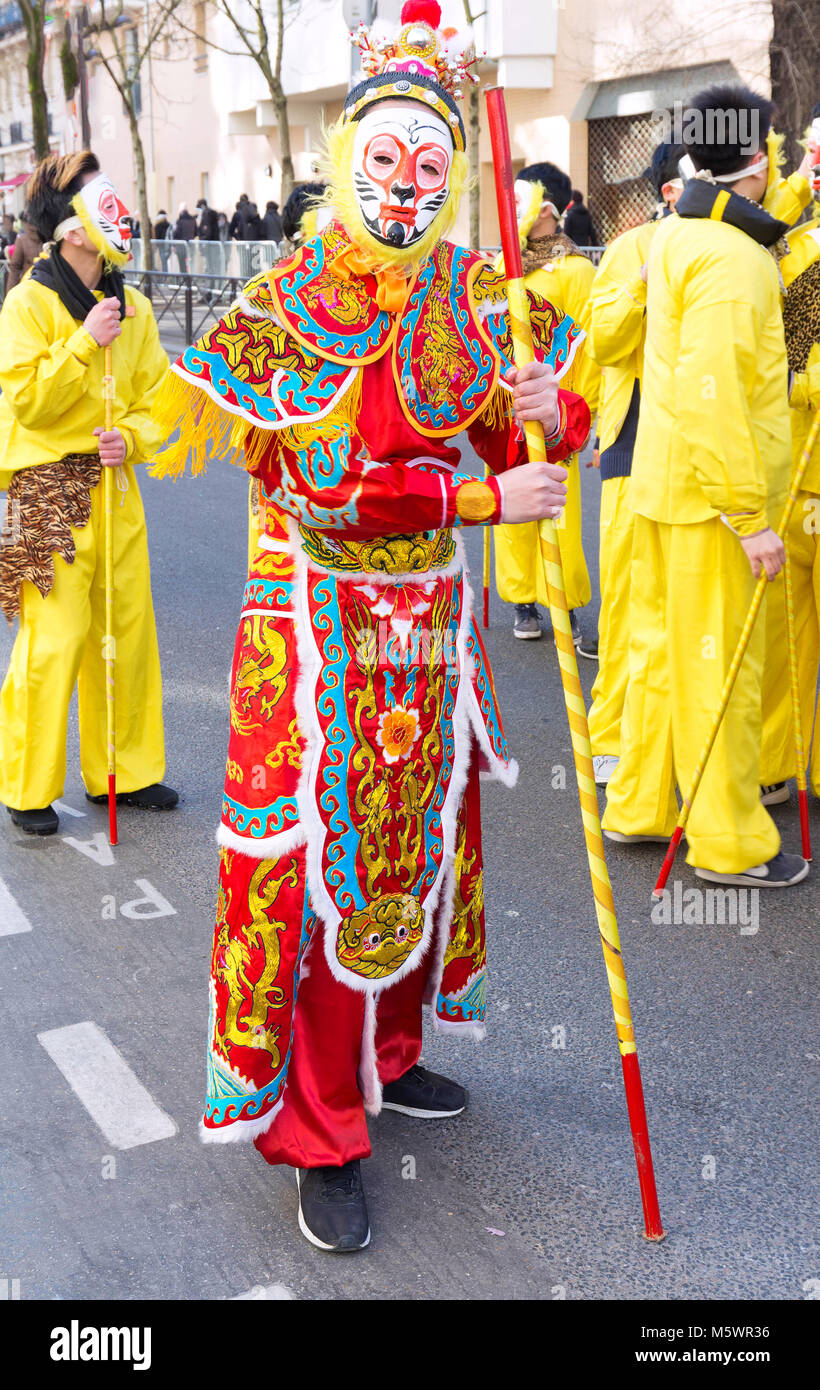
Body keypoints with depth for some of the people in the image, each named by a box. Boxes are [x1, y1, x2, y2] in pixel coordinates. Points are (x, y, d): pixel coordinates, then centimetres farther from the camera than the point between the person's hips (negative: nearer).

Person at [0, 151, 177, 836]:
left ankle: (125, 771, 24)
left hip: (115, 482, 6)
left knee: (129, 627, 9)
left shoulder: (134, 306, 8)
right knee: (55, 637, -7)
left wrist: (129, 438, -10)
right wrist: (85, 343, -19)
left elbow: (153, 396, 10)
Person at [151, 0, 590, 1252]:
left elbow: (519, 441, 5)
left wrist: (556, 414, -19)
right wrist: (487, 498, -22)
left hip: (430, 616, 5)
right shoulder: (285, 307, -11)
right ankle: (319, 1131, 13)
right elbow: (324, 484, -20)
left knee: (416, 840, 15)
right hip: (320, 620, -5)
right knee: (322, 863, -2)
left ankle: (384, 1054, 36)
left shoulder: (472, 297, 5)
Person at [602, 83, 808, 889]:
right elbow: (715, 394, -25)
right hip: (709, 493, -9)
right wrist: (751, 516, -23)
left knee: (661, 644, 16)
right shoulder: (732, 258, -18)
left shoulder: (677, 235, 10)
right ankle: (731, 844, 10)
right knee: (719, 664, -1)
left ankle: (638, 806, 29)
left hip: (663, 482, 9)